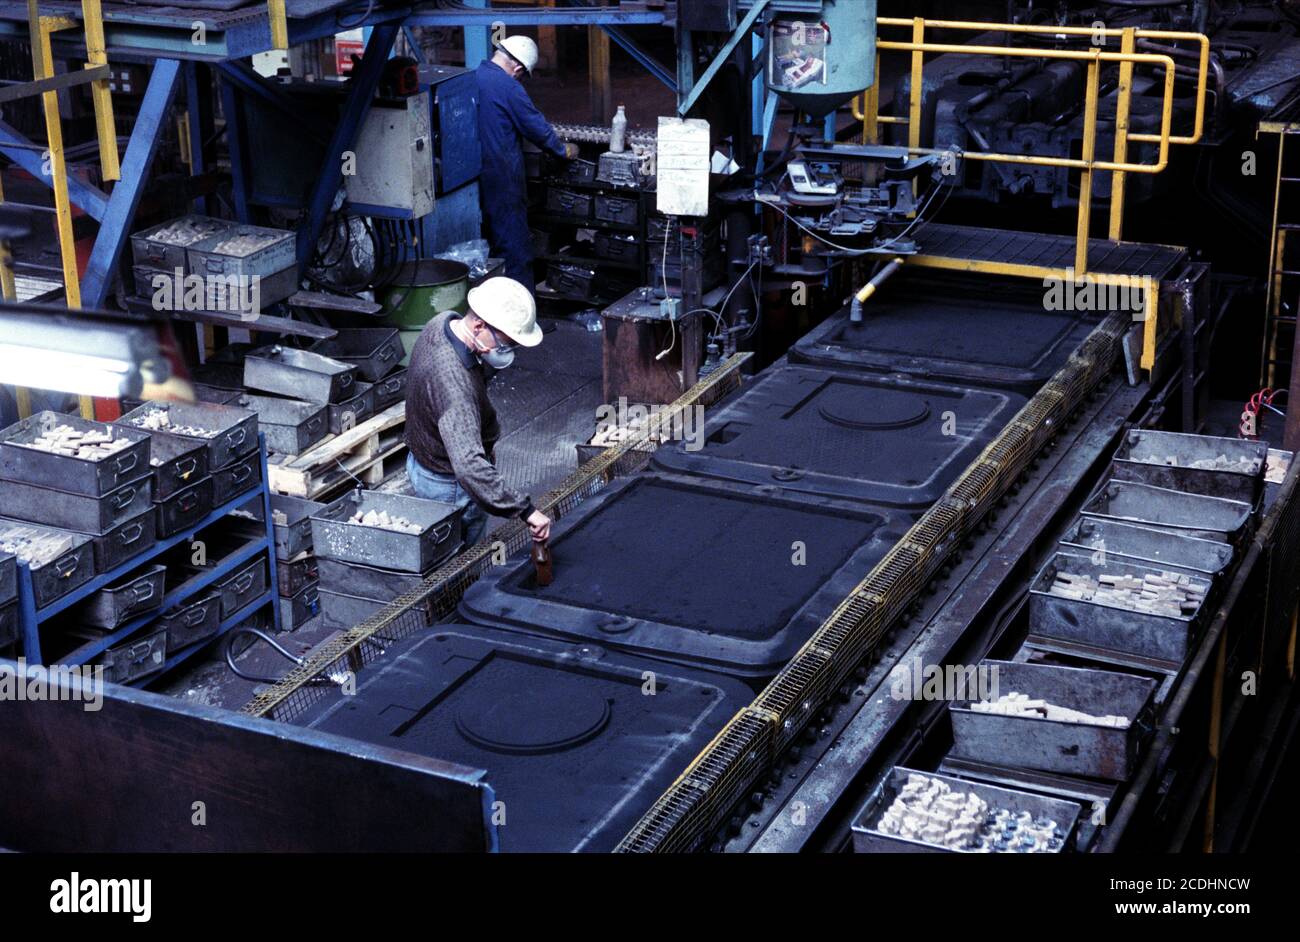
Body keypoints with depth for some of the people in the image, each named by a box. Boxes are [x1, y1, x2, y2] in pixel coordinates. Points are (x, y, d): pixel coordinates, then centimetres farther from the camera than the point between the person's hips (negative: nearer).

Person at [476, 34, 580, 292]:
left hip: (474, 172, 8)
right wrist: (564, 150, 6)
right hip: (502, 174, -8)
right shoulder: (508, 87, -16)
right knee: (515, 244, 0)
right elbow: (537, 127, -10)